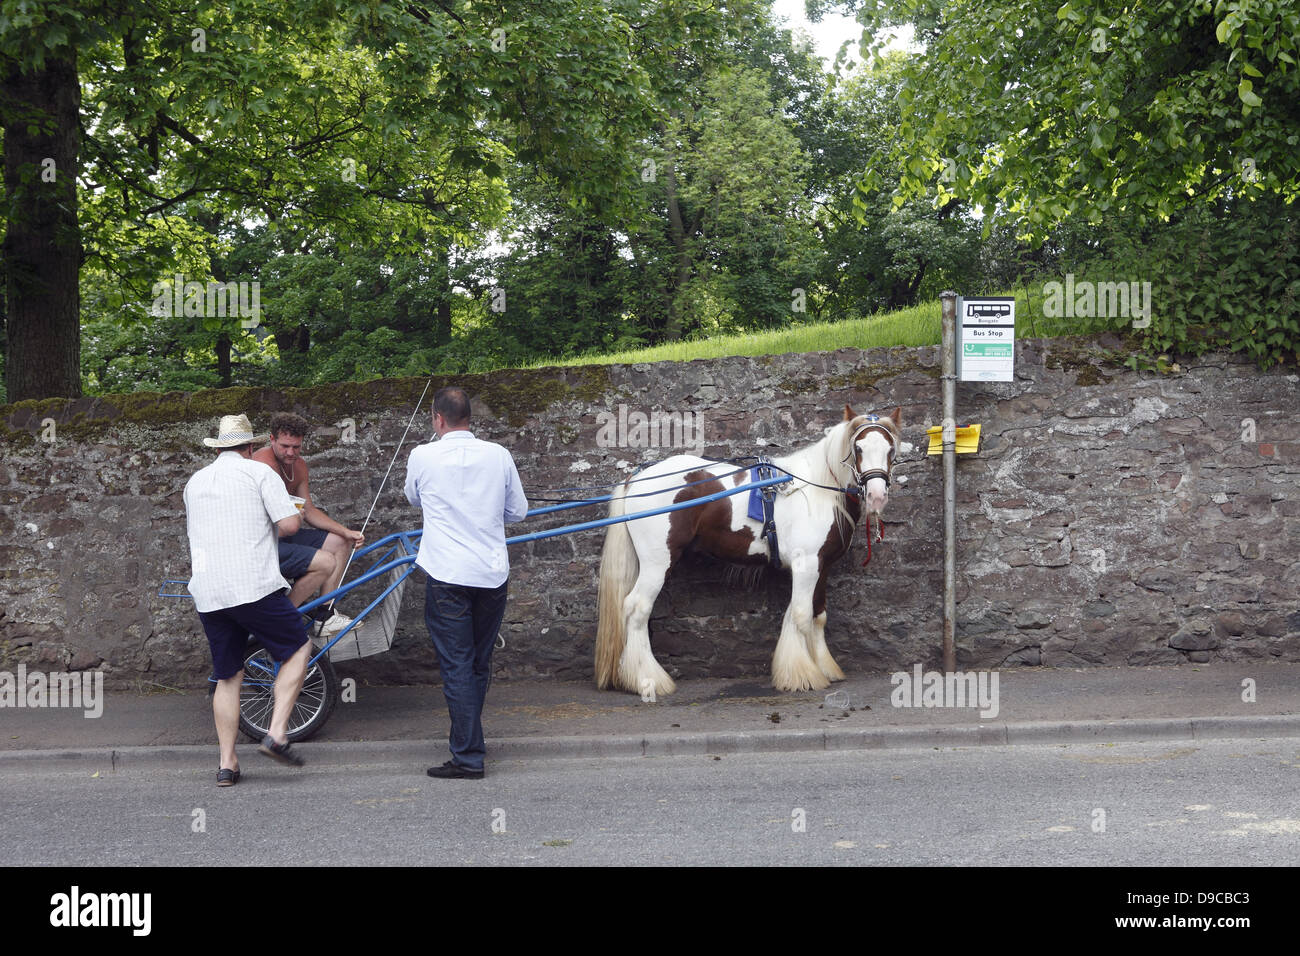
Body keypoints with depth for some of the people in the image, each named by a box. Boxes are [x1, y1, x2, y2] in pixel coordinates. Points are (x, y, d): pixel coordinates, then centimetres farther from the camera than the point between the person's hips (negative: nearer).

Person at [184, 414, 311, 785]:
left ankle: (227, 763, 12)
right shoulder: (258, 472, 0)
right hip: (254, 587, -5)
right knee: (298, 648, 11)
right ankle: (277, 733, -2)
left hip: (207, 595, 6)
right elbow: (289, 524, -9)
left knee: (228, 677, 14)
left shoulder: (194, 482, 19)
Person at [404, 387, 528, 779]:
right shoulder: (499, 456, 1)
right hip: (492, 573, 4)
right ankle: (466, 737, 30)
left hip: (447, 575, -3)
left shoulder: (422, 457, -5)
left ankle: (468, 757, -3)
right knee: (480, 663, 16)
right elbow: (518, 511, 11)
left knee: (456, 666, -1)